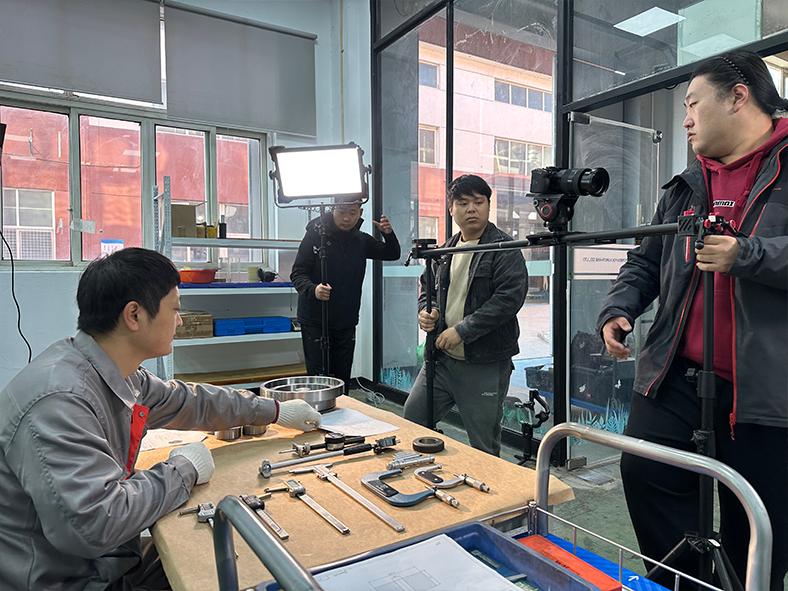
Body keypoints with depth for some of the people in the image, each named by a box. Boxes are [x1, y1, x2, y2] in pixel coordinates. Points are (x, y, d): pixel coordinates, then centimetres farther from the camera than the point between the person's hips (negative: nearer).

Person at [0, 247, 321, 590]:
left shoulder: (121, 376, -3)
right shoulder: (58, 400, -30)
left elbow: (189, 402, 11)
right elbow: (93, 524, -35)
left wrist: (276, 412, 17)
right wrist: (183, 471, -19)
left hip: (112, 562, 7)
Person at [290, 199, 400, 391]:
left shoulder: (361, 240, 7)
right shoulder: (316, 234, -9)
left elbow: (392, 254, 15)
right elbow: (297, 273, -11)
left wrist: (389, 234, -7)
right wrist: (313, 290, -34)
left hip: (346, 323, 5)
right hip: (315, 322, -4)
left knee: (343, 381, 12)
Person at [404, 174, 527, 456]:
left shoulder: (504, 250, -9)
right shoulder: (444, 250, 11)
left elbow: (509, 298, -19)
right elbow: (426, 285, 24)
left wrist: (462, 330, -21)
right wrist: (425, 310, 1)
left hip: (485, 366, -6)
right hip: (441, 358, 6)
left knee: (484, 448, 7)